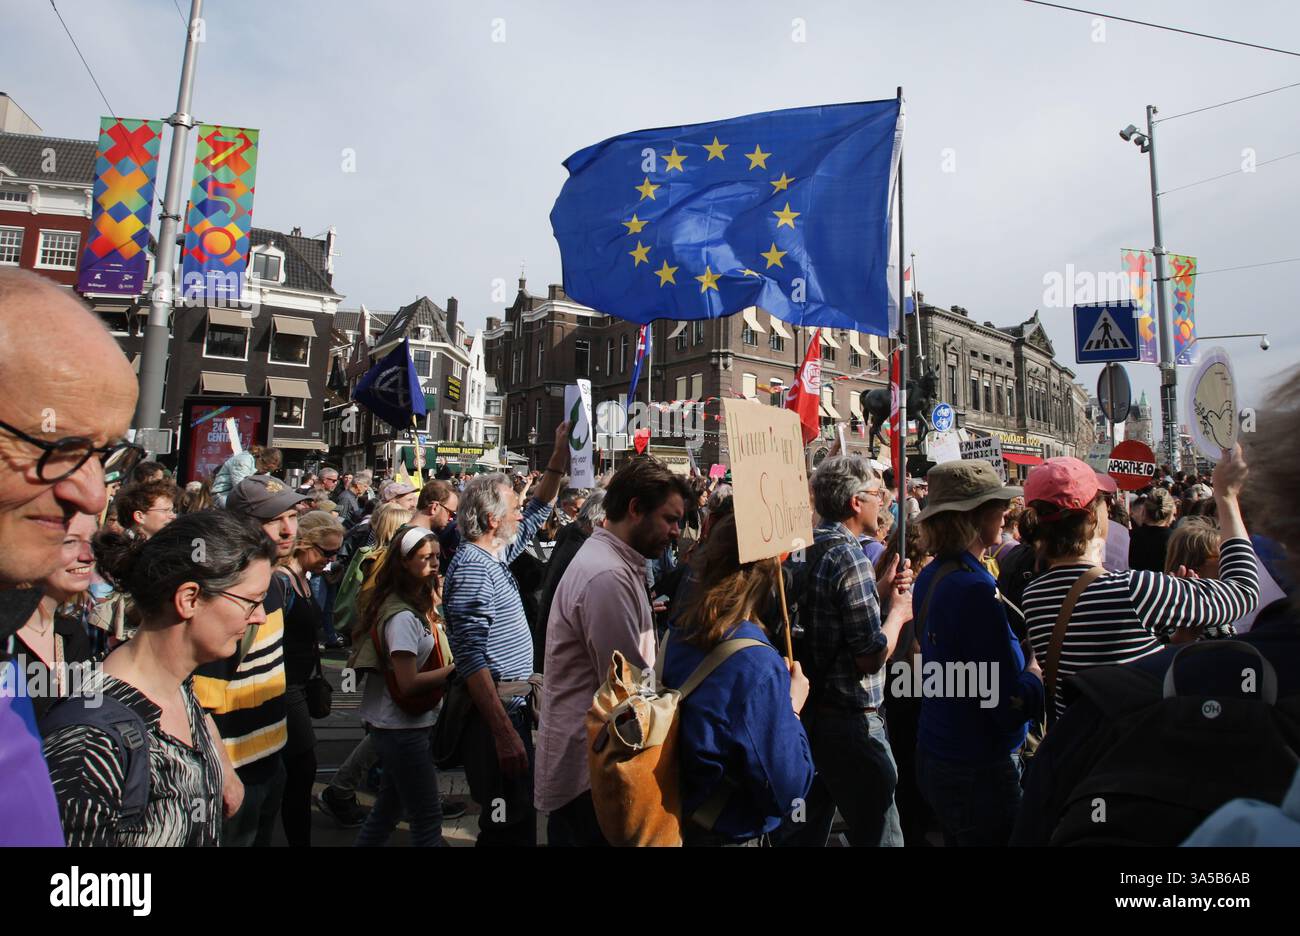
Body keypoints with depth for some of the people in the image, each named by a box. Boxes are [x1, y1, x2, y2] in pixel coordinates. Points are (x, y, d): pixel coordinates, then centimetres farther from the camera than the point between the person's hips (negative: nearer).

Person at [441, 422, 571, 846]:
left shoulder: (496, 556, 9)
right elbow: (471, 658, -24)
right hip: (495, 714, -10)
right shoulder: (472, 567, -19)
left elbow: (538, 511, 23)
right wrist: (504, 732, -27)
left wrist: (560, 457, 17)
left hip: (513, 705, 10)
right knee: (508, 828, 0)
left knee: (521, 820, 19)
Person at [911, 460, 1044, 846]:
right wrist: (1037, 668, -6)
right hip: (979, 770, -8)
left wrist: (1024, 656, 3)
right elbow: (1012, 706, -24)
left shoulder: (930, 577, 2)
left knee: (957, 835, 24)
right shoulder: (976, 589, -24)